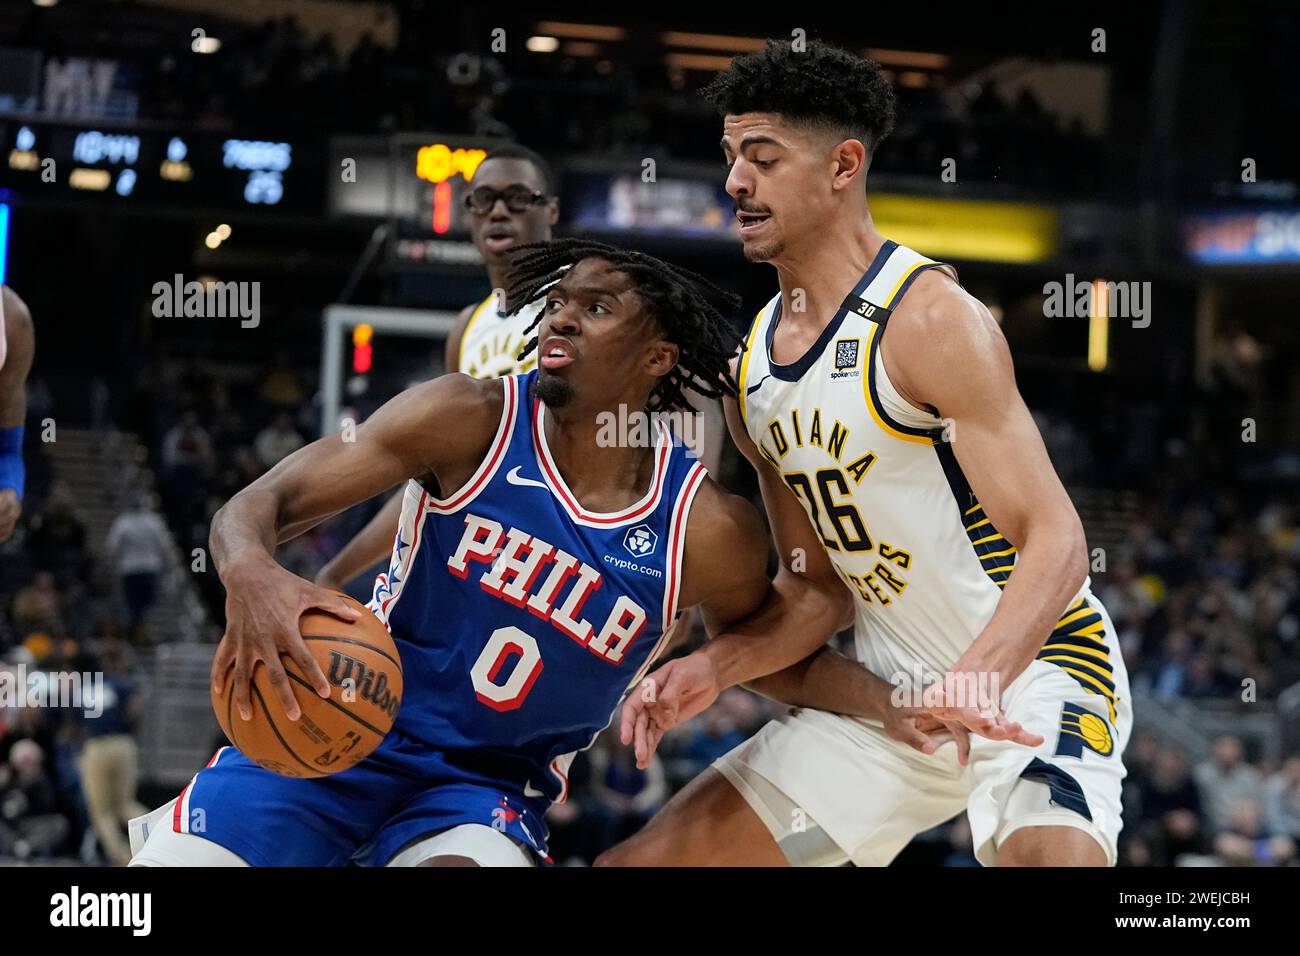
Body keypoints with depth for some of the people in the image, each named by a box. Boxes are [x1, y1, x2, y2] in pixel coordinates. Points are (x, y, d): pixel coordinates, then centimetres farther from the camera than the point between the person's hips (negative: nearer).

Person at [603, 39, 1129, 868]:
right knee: (637, 864, 4)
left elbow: (1056, 541, -25)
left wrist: (982, 674, -41)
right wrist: (718, 667, -3)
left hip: (1032, 671, -7)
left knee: (1045, 855, -36)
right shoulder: (752, 369, 6)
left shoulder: (931, 318, -18)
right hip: (887, 686, 8)